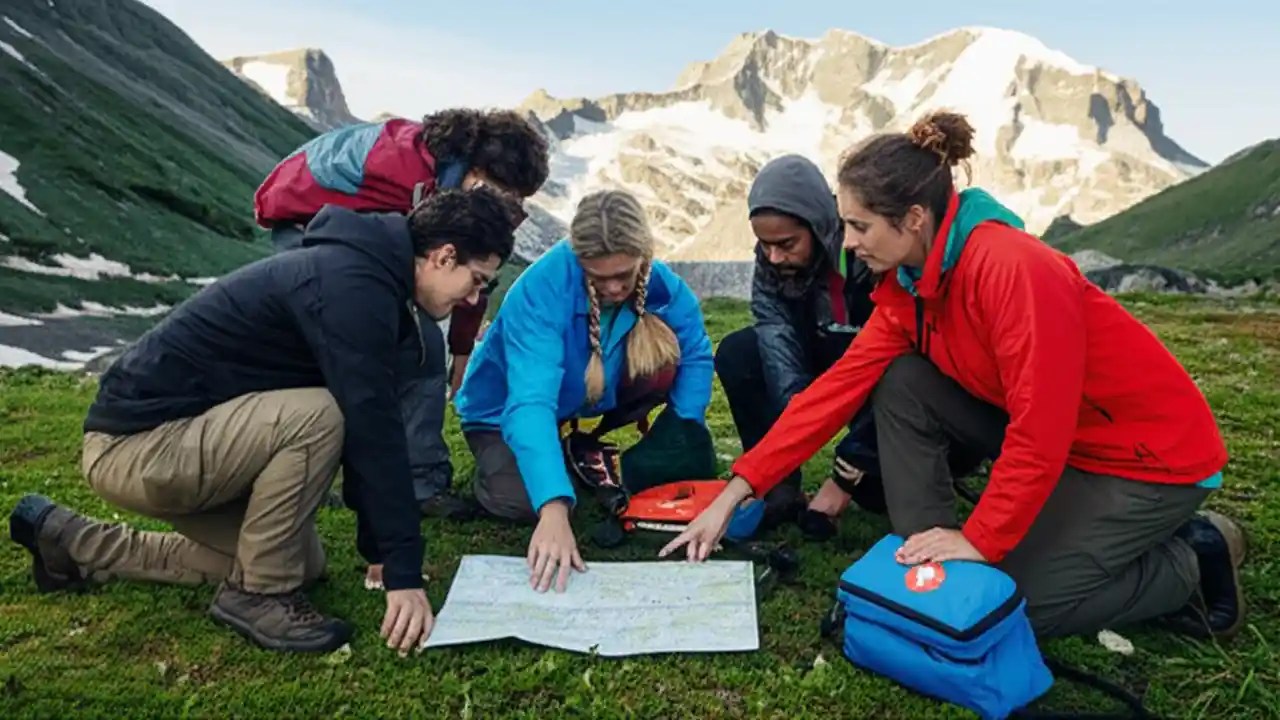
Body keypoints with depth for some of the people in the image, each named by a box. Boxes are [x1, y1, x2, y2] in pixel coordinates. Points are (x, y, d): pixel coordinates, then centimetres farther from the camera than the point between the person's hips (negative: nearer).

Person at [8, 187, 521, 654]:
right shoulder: (352, 285, -23)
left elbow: (363, 420, 10)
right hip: (137, 445, -10)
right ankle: (258, 594, -8)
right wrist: (404, 573, -24)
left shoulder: (355, 272, 8)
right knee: (318, 416, -28)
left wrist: (381, 549, 11)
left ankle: (72, 542, 24)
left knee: (302, 563, 12)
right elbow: (373, 429, -28)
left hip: (160, 435, 10)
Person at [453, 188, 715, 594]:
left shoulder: (658, 282, -23)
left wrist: (686, 434, -29)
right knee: (522, 502, -30)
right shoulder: (539, 291, -37)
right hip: (507, 410, -3)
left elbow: (695, 355, -13)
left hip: (587, 401, 4)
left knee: (663, 348, -24)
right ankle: (499, 460, 8)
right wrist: (554, 509, -58)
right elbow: (530, 403, -47)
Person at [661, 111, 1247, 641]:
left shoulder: (1015, 269, -30)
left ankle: (1193, 562, 8)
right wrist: (735, 492, -10)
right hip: (1050, 439, 7)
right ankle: (927, 562, 1)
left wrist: (981, 540, -20)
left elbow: (1041, 432, -29)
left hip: (1157, 455, -7)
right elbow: (840, 386, -7)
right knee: (901, 384, -8)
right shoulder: (911, 286, -4)